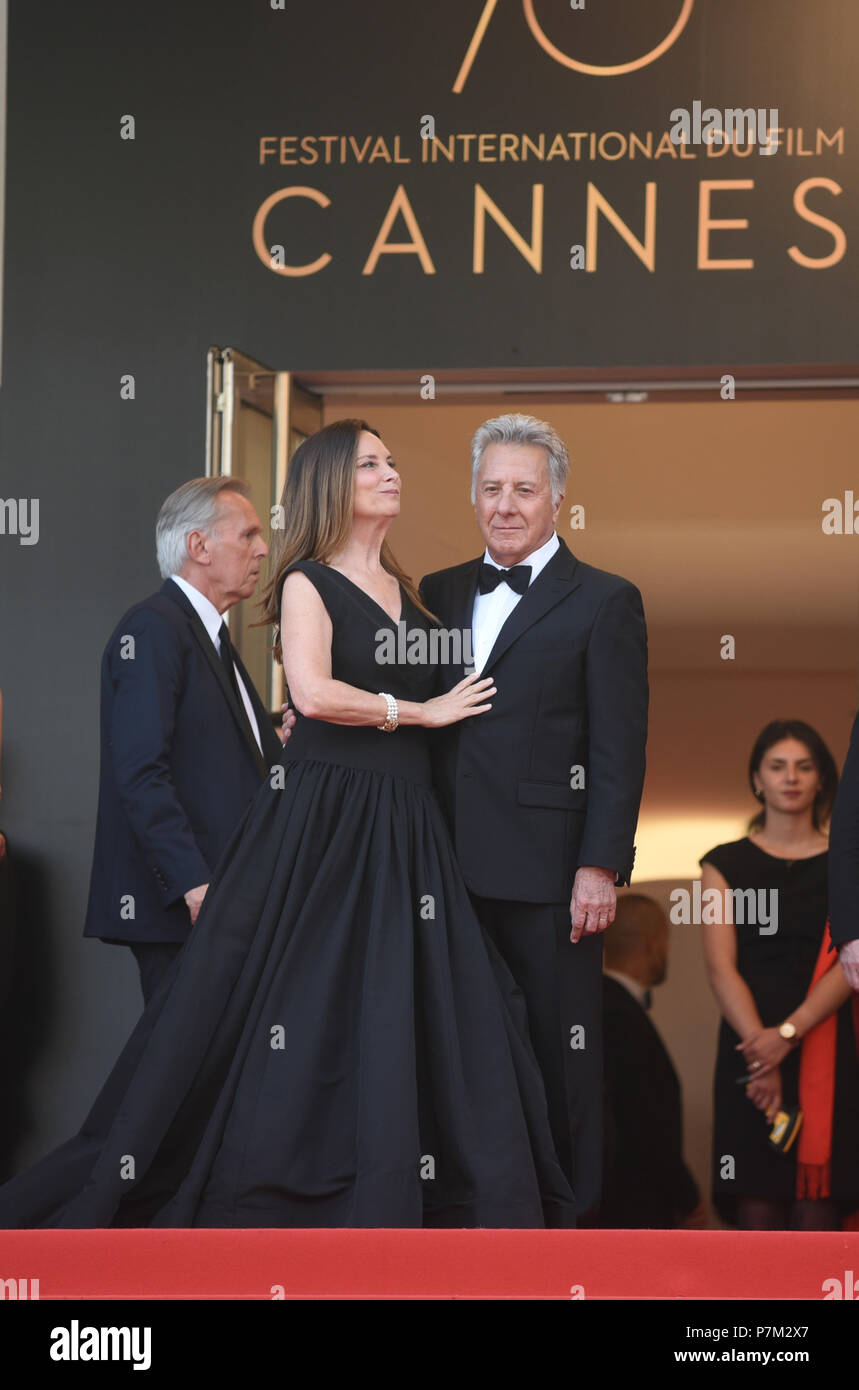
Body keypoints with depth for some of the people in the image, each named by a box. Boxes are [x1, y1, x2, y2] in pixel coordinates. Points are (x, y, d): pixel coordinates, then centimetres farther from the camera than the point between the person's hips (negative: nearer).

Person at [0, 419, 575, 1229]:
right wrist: (420, 712, -10)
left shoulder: (405, 590, 17)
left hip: (403, 829, 6)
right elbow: (313, 693, -18)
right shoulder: (307, 583, -3)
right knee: (301, 1012, -5)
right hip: (321, 820, -6)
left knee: (414, 1017, 1)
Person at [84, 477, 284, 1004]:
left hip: (221, 892, 9)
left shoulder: (210, 635, 22)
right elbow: (141, 773, -19)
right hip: (180, 902, -9)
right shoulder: (152, 629, -10)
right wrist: (194, 884, -24)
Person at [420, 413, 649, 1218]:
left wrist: (601, 866, -13)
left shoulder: (604, 602, 1)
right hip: (454, 865, 5)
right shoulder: (440, 595, 16)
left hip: (547, 871, -5)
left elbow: (619, 749, -6)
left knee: (557, 1046, 1)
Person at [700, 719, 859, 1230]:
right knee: (757, 1212, -7)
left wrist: (788, 1034, -16)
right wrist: (760, 1050, -14)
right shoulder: (726, 864, 12)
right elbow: (721, 968, 1)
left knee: (818, 1213, -6)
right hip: (749, 1049, 0)